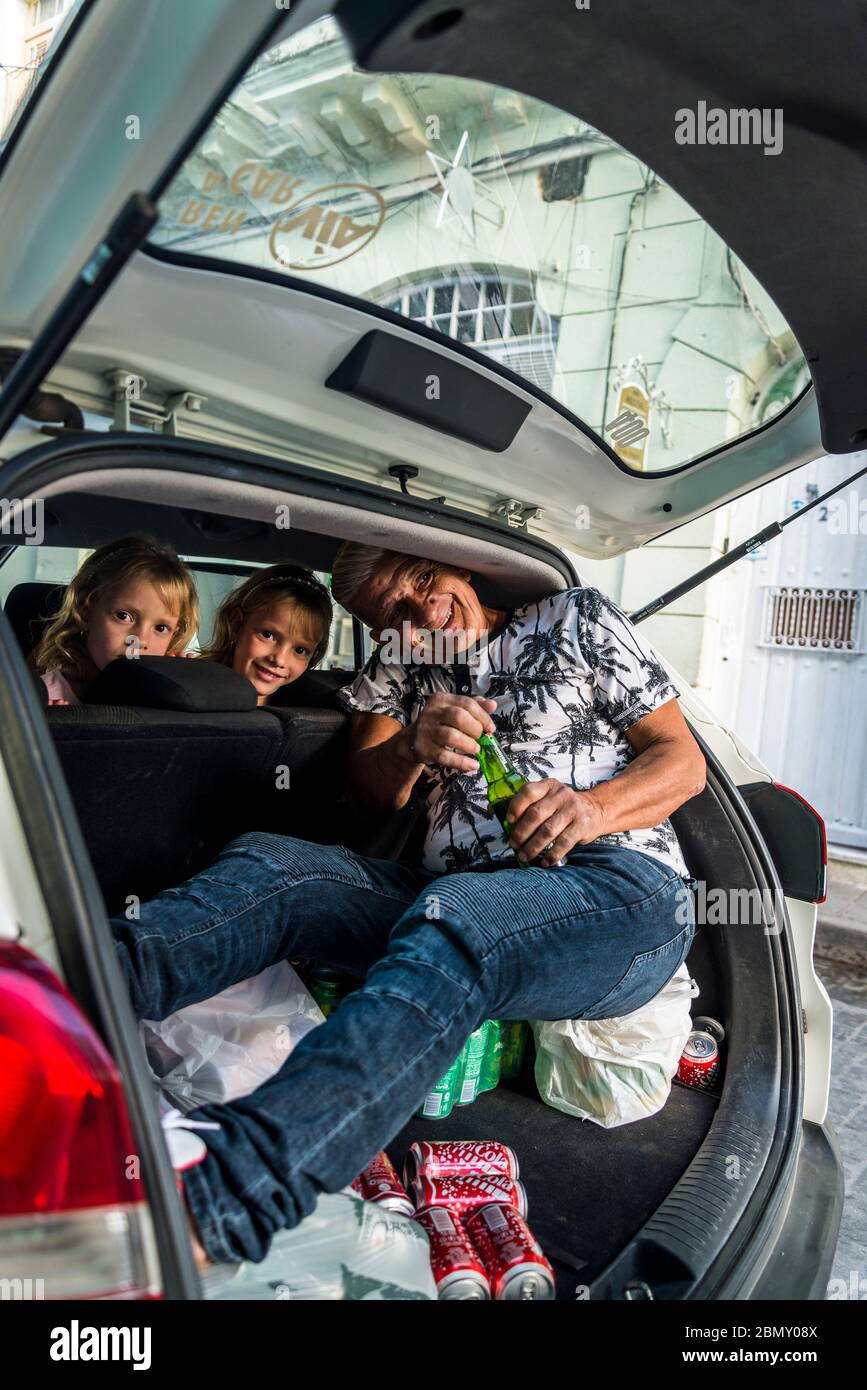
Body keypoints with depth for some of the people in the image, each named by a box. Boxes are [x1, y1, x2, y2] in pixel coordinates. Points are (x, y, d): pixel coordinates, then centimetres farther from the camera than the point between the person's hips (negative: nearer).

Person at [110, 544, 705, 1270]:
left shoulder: (577, 620, 11)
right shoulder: (401, 668, 22)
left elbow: (684, 762, 7)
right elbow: (371, 789, 14)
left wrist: (594, 807, -14)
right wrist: (412, 745, -9)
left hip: (623, 890, -4)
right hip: (457, 893, 5)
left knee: (452, 919, -37)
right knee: (271, 865, -15)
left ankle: (226, 1184, -54)